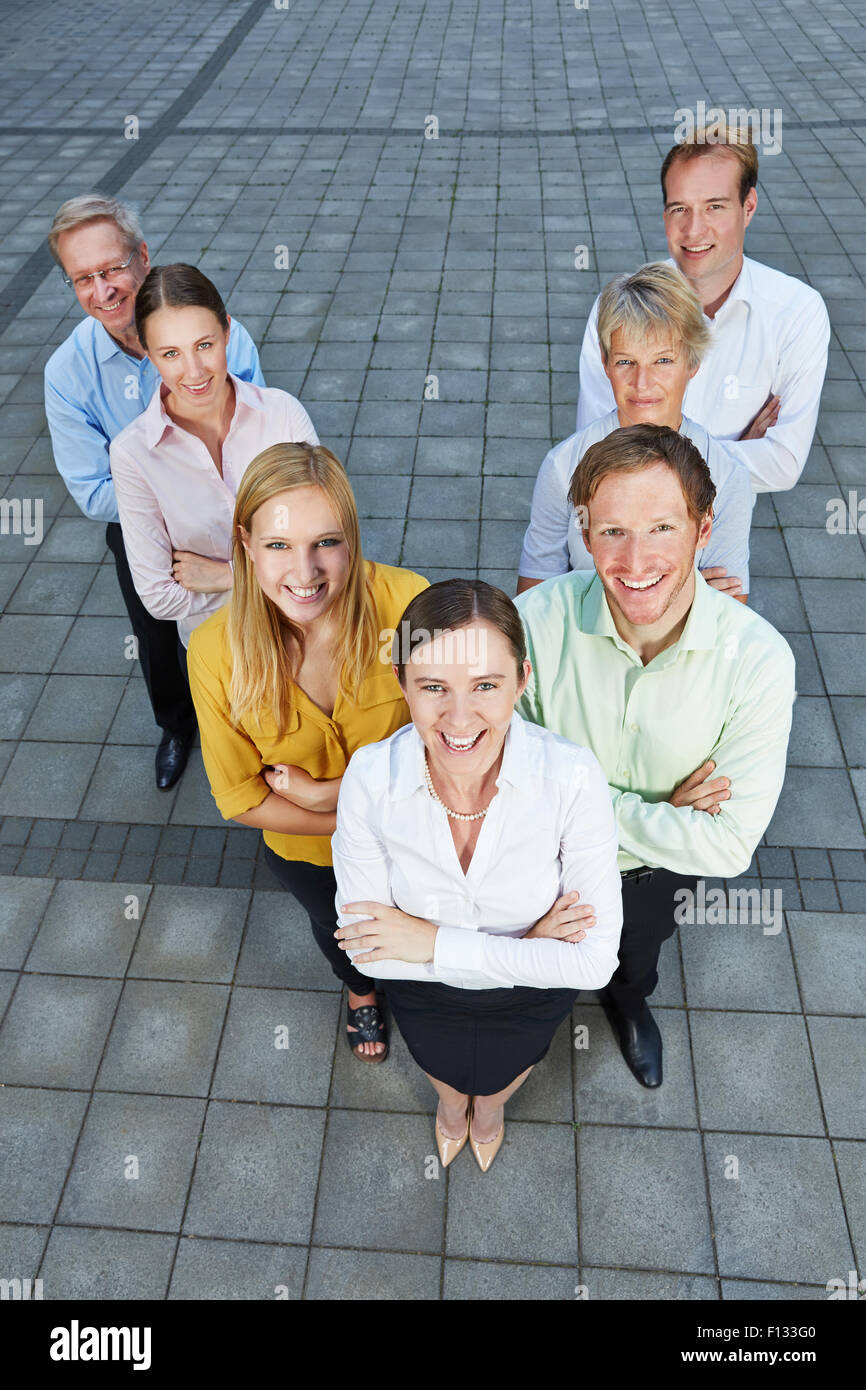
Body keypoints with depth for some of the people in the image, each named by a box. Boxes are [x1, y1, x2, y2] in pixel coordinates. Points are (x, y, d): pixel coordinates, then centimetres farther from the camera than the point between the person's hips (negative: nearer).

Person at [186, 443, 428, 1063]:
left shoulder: (406, 601, -35)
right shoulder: (216, 650, -30)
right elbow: (242, 796, -18)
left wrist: (327, 790, -30)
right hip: (306, 850, 1)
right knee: (339, 926, 34)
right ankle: (360, 991, 72)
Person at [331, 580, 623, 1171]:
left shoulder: (573, 775, -37)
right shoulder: (370, 777, -34)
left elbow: (595, 960, -31)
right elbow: (367, 949, -24)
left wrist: (436, 942, -31)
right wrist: (524, 945, -29)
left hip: (533, 993, 0)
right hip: (423, 989, 1)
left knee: (497, 1078, 34)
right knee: (446, 1074, 34)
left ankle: (492, 1100, 72)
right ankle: (451, 1097, 73)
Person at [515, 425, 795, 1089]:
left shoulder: (758, 659, -33)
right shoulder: (535, 622, -34)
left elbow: (729, 844, -30)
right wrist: (652, 810, -28)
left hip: (659, 873, 1)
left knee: (637, 956, 36)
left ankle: (629, 1003, 73)